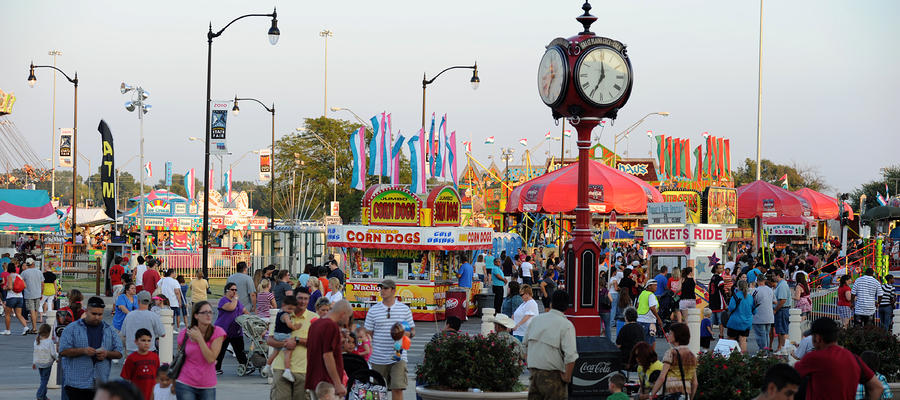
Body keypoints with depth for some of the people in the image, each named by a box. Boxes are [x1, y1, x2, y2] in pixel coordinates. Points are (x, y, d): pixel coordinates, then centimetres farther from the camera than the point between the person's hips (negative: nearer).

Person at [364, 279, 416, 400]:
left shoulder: (405, 309, 6)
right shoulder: (373, 311, 5)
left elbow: (412, 330, 14)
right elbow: (368, 334, 7)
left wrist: (409, 334, -12)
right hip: (378, 359, 1)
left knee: (397, 389, -12)